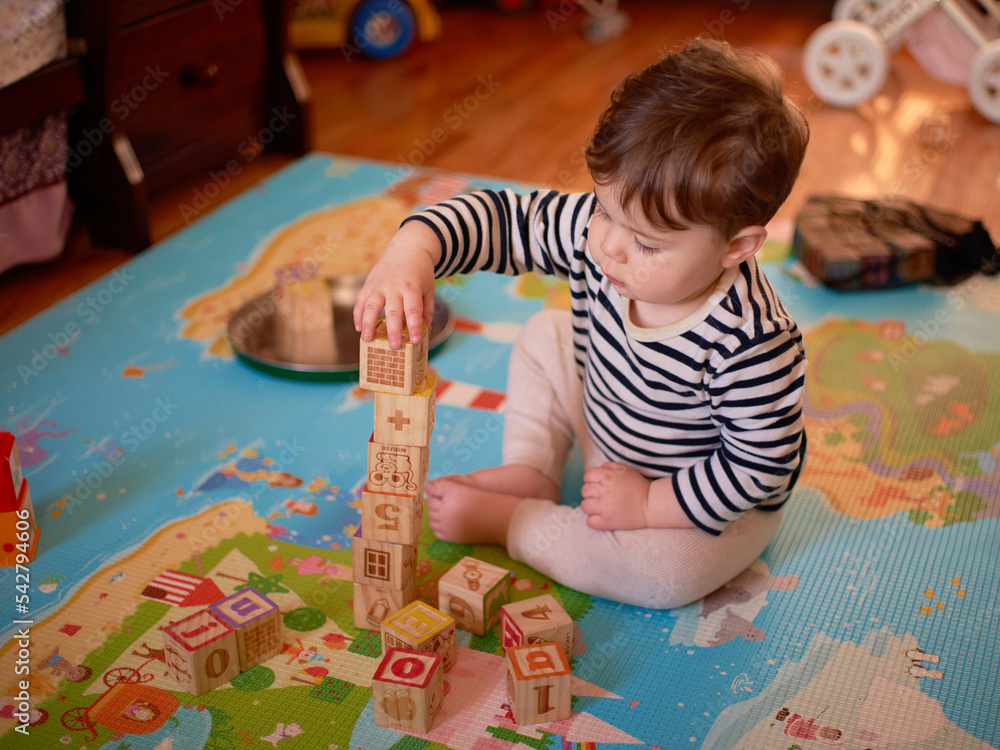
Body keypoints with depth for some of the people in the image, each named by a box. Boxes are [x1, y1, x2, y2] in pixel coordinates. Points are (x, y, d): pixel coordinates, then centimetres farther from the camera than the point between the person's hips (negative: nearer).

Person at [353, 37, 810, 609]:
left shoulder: (753, 345, -38)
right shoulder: (596, 233, -23)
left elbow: (760, 467, -28)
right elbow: (502, 219, -21)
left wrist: (648, 505, -24)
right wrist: (412, 250, -39)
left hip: (710, 504, -5)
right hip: (610, 439, 6)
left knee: (662, 576, -32)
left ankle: (505, 521, -12)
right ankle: (529, 475, 4)